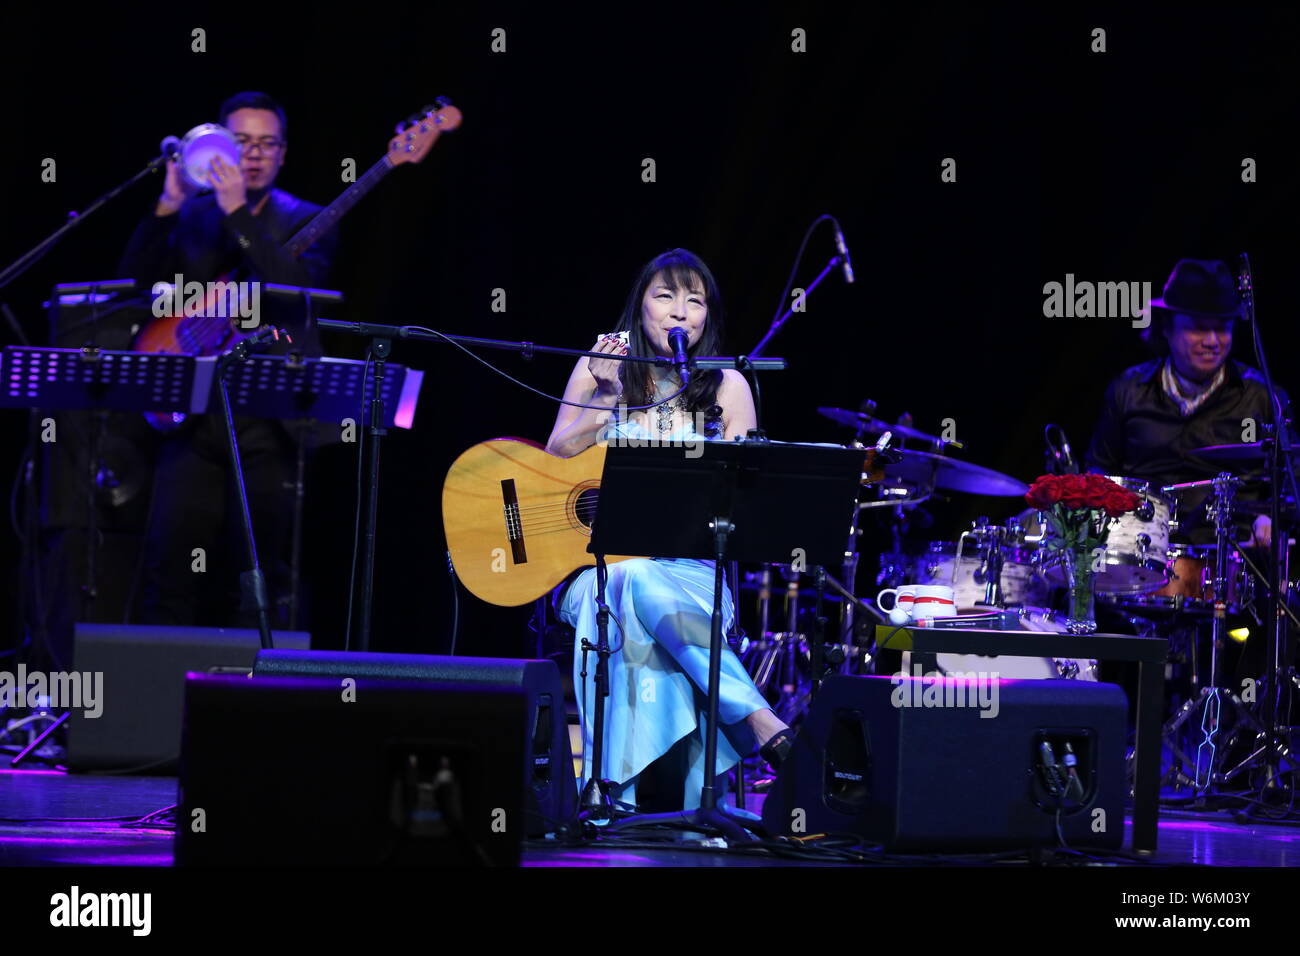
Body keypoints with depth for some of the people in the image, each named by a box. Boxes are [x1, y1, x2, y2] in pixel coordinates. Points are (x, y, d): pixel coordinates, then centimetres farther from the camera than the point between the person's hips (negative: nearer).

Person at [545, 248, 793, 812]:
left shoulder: (726, 388, 8)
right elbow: (554, 462, 2)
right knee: (632, 587, -38)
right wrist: (604, 398, -9)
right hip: (597, 559, 0)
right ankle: (765, 727, -48)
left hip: (690, 567, 0)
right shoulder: (598, 369, 8)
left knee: (644, 589, -37)